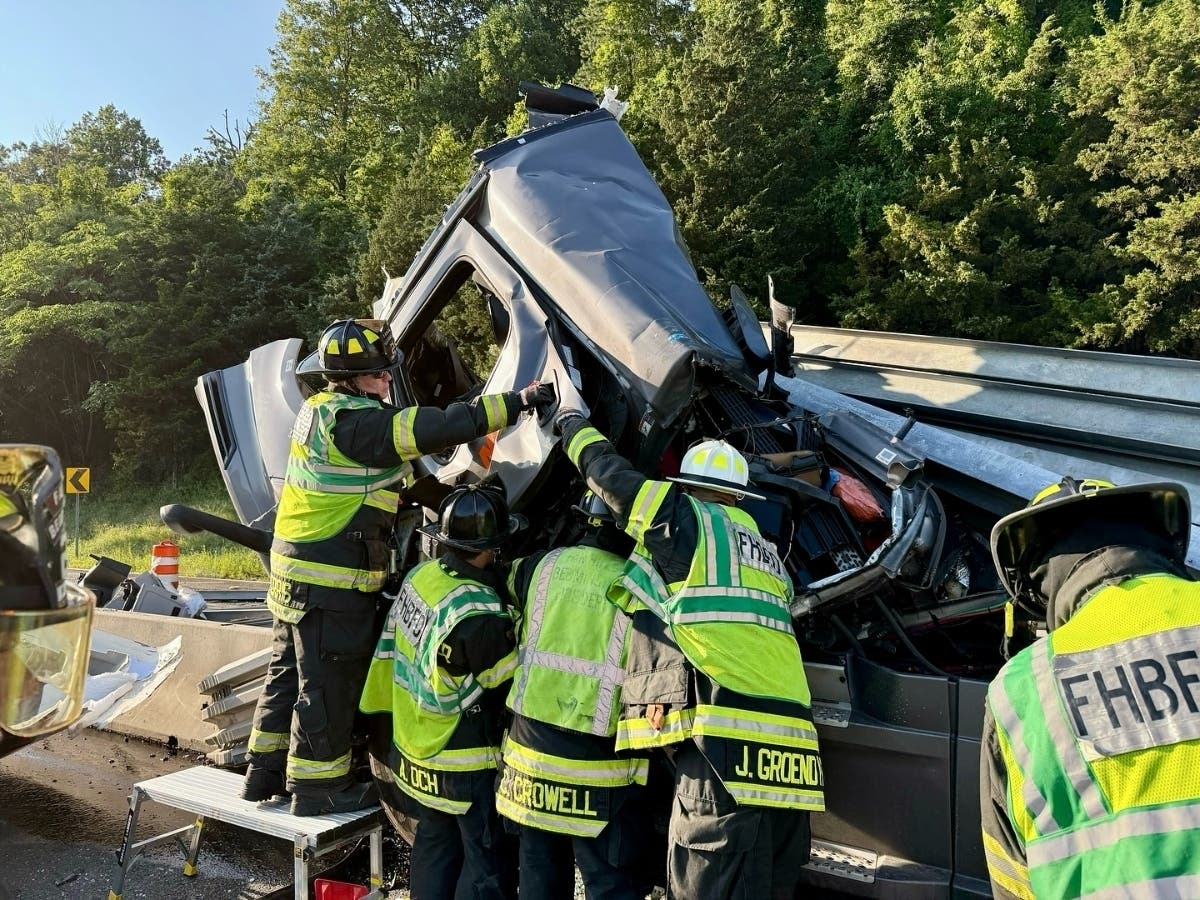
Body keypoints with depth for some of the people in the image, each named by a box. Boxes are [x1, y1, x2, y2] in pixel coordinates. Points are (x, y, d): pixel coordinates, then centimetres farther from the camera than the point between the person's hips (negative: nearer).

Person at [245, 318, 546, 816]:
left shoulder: (319, 411, 9)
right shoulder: (356, 423, -21)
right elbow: (438, 428, -25)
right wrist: (516, 401, -18)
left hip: (296, 575, 10)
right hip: (332, 583, -10)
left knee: (289, 672, 20)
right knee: (329, 685, 4)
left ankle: (266, 772, 32)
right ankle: (317, 786, 17)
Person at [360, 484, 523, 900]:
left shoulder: (420, 576, -6)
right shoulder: (478, 615, -31)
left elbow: (393, 650, 7)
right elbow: (513, 679, -17)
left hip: (416, 745, 8)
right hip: (467, 762, -8)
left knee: (435, 841, 24)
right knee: (488, 864, 7)